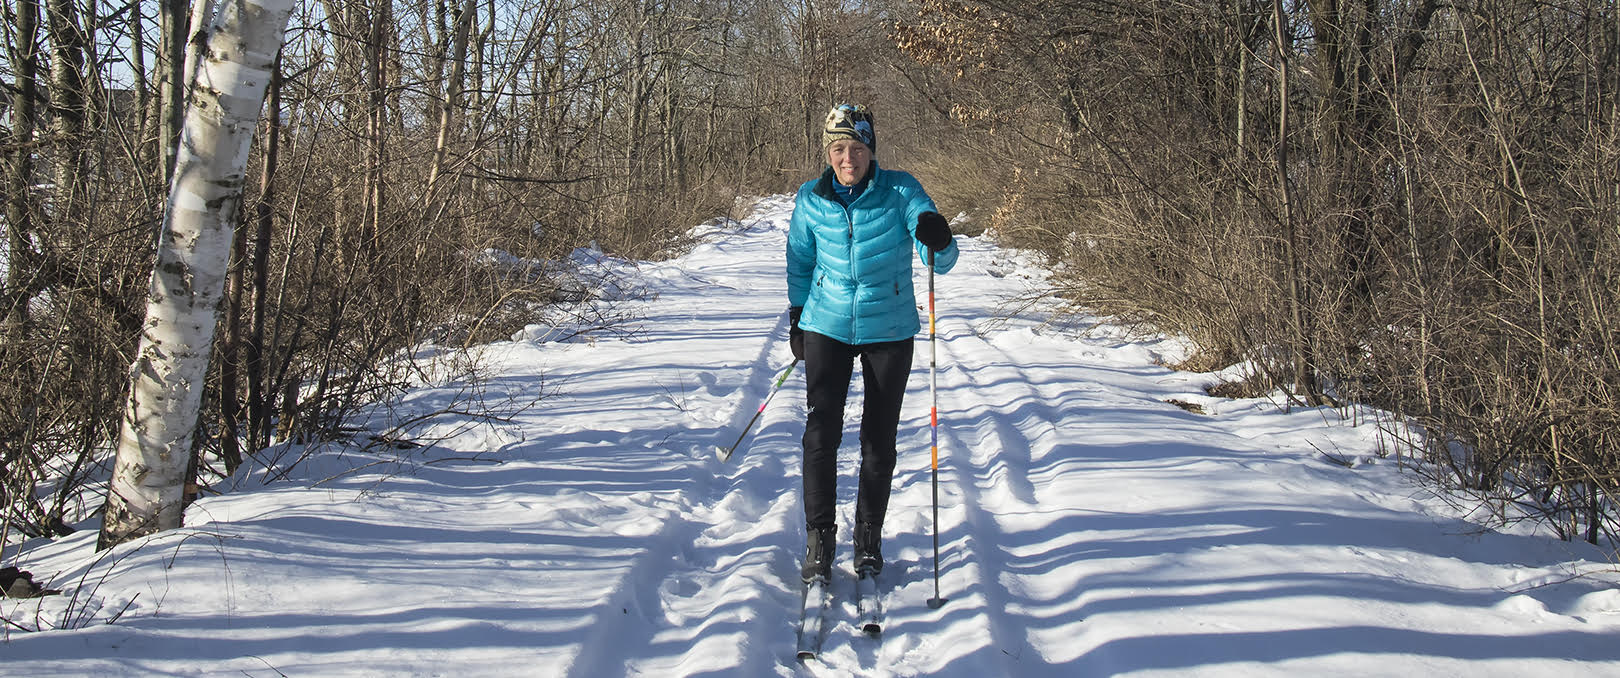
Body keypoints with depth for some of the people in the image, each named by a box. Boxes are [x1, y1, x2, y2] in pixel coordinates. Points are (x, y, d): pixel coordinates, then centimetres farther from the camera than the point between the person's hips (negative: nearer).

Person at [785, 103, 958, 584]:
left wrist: (938, 242, -37)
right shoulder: (811, 200, -3)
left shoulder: (901, 191, -11)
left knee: (879, 439, 5)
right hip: (828, 327, 1)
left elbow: (939, 263, -15)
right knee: (822, 432, -8)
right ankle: (819, 538, 3)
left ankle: (869, 538, 20)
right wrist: (797, 317, 15)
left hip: (889, 331, -1)